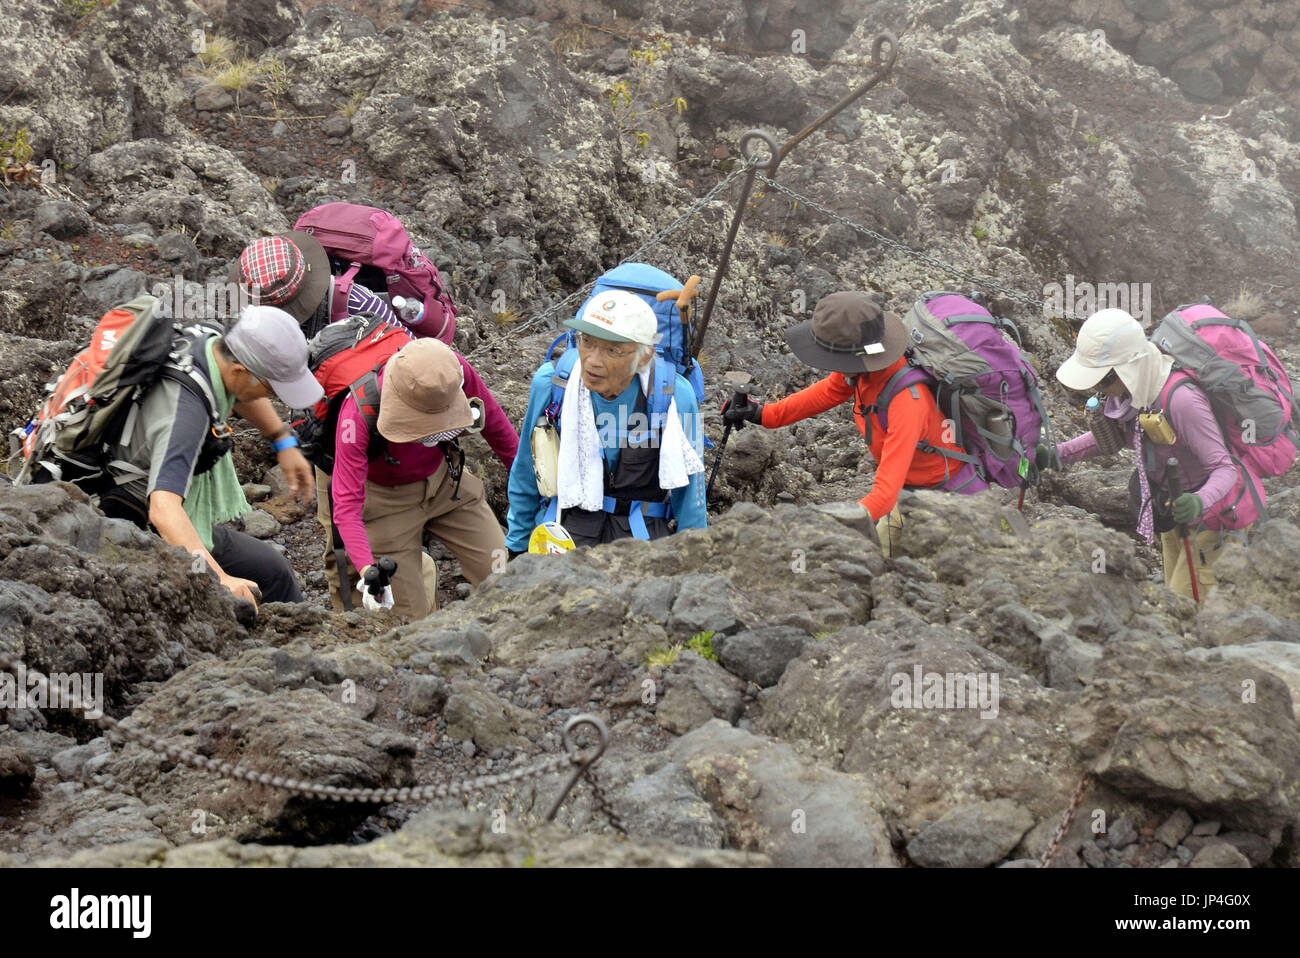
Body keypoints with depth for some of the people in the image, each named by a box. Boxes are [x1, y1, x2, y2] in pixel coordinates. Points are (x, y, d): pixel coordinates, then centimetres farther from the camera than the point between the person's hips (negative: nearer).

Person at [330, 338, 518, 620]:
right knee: (412, 615, -4)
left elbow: (492, 419, -6)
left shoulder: (456, 372, -27)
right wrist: (368, 571, -49)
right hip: (388, 497, -3)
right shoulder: (357, 416, -35)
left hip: (445, 479, 3)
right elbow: (347, 504, -35)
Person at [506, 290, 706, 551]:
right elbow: (526, 472, 11)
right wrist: (518, 546, 17)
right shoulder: (551, 383, -5)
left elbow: (689, 490, 4)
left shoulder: (675, 397, -10)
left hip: (643, 534, 0)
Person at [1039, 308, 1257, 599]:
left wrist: (1200, 501, -53)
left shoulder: (1181, 399, -36)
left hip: (1217, 512, -8)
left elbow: (1224, 469, -32)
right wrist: (1056, 455, -5)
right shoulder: (1133, 384, -12)